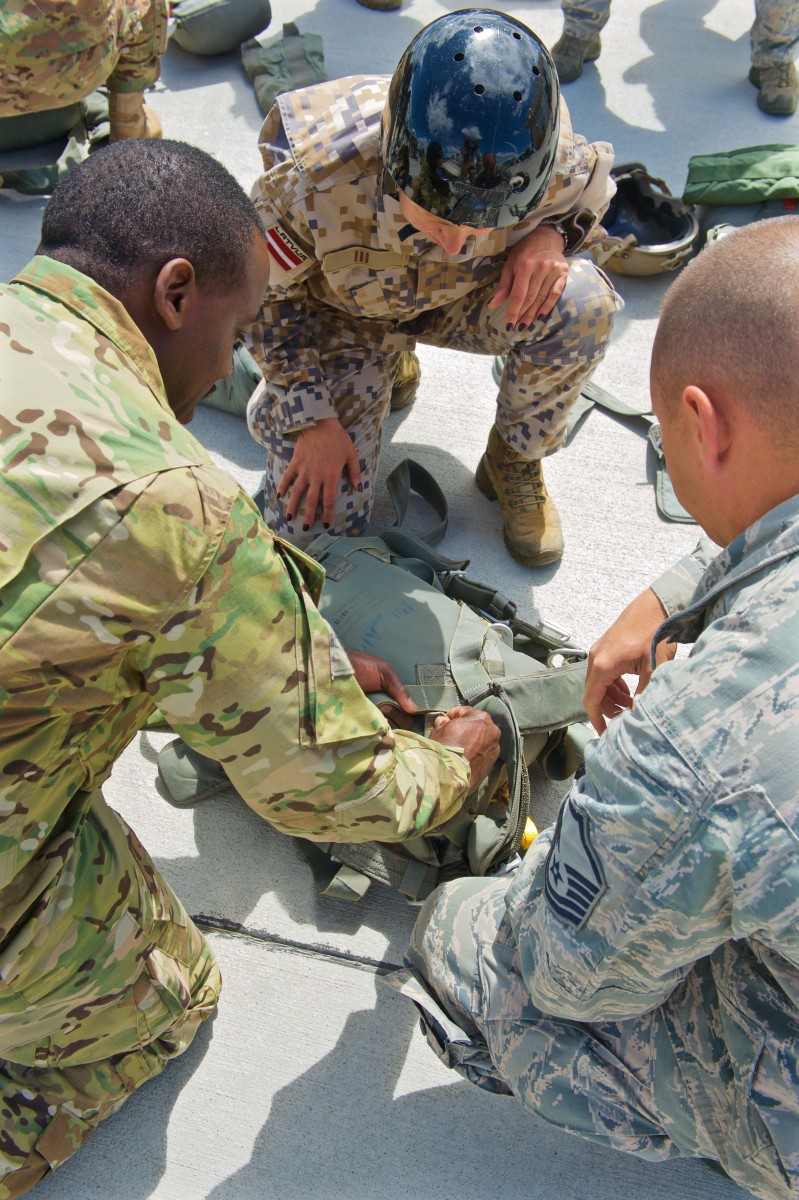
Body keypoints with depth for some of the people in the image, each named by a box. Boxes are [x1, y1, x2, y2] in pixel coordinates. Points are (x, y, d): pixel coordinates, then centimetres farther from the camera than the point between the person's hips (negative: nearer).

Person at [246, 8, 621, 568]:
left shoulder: (556, 163, -30)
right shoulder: (314, 175, -36)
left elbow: (592, 190, -2)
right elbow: (268, 297, -16)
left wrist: (551, 234, -26)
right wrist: (314, 420, -16)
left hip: (469, 297, 1)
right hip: (344, 314, 0)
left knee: (582, 304, -32)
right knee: (313, 516, -10)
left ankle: (515, 458, -3)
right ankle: (382, 364, 19)